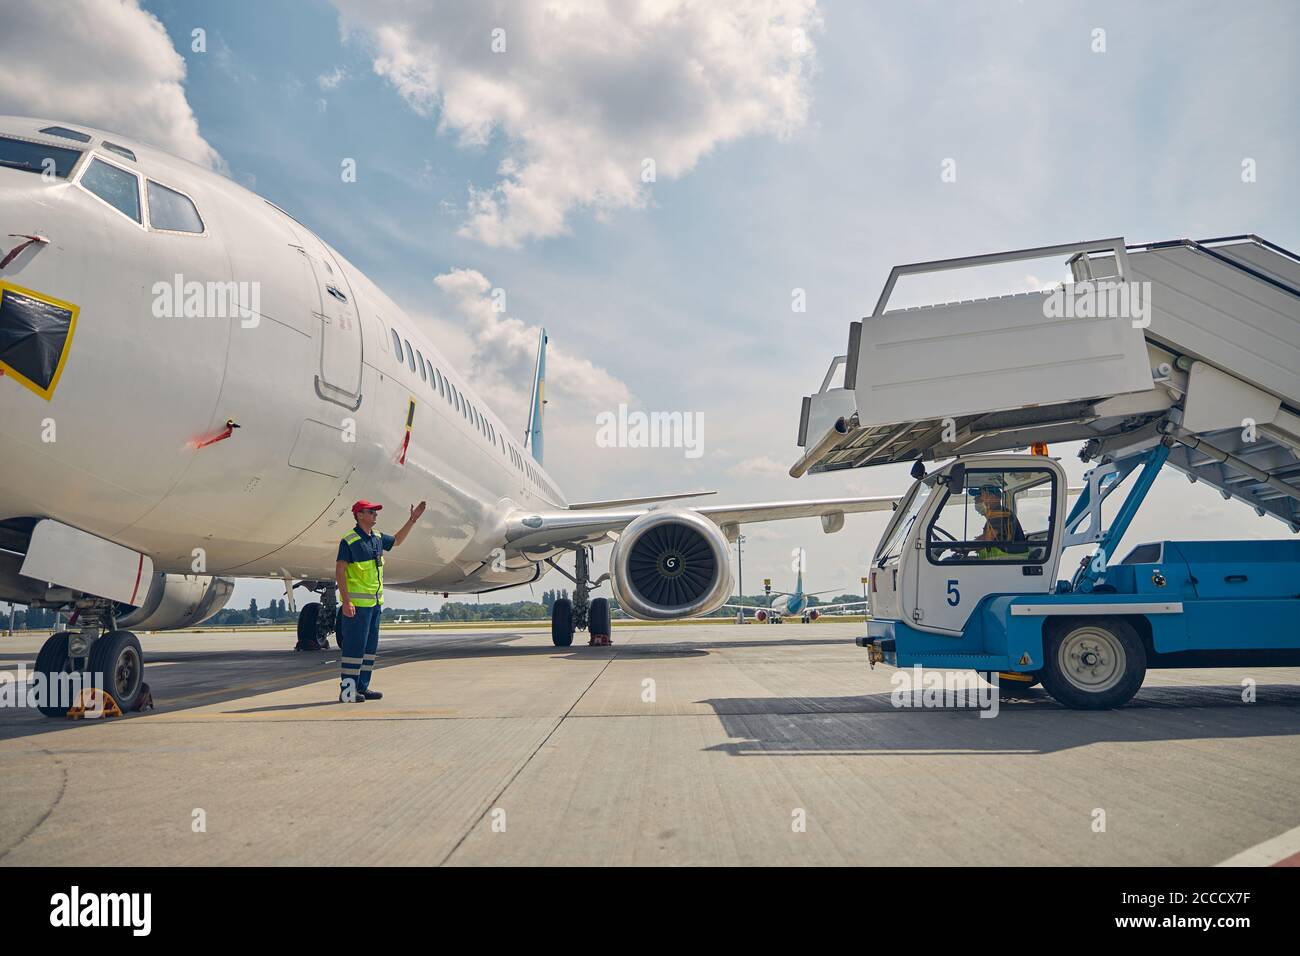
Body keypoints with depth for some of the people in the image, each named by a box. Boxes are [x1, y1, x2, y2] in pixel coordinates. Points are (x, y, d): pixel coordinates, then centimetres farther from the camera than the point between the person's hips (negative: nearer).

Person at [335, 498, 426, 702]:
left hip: (375, 602, 8)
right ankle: (347, 690, -1)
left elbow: (397, 540, 33)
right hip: (357, 603, -8)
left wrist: (413, 519, 26)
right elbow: (339, 572, -14)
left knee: (370, 647, 11)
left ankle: (362, 687, 18)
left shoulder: (378, 538, 12)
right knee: (354, 646, -7)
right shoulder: (349, 541, -11)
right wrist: (346, 601, -21)